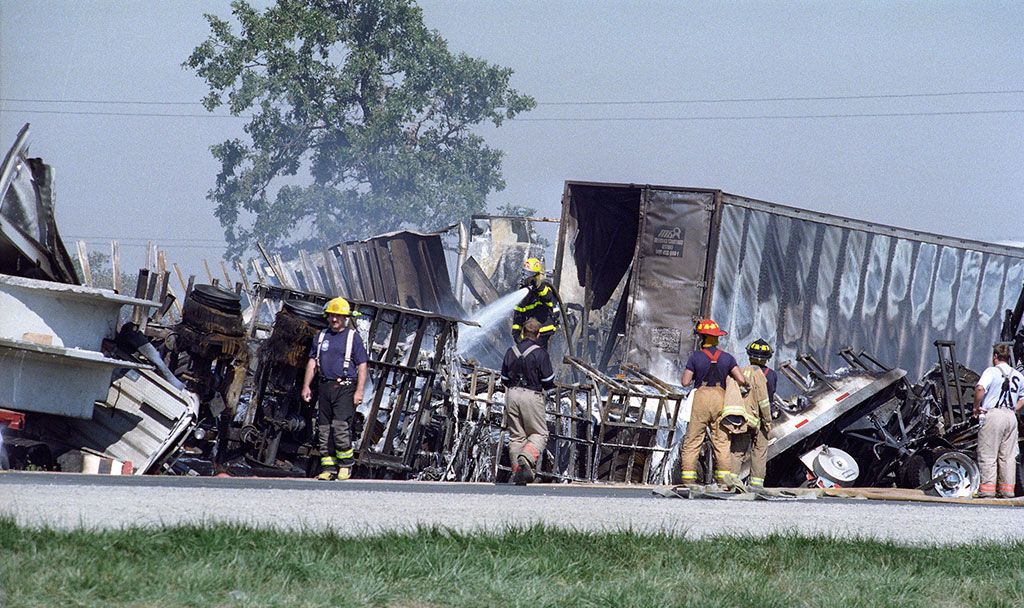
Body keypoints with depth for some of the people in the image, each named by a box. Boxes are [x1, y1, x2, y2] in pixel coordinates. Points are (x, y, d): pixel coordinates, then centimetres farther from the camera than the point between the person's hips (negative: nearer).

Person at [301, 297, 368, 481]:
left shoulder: (353, 337, 1)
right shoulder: (321, 336, 14)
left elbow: (362, 366, -2)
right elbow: (312, 362, 17)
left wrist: (359, 391, -10)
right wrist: (306, 386, 9)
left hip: (345, 388, -5)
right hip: (325, 387, 5)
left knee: (340, 425, -16)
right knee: (324, 429, 2)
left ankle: (346, 465, -4)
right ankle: (328, 468, 5)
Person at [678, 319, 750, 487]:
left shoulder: (695, 357, -6)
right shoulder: (727, 358, 1)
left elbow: (685, 382, -6)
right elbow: (741, 380, -3)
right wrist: (745, 387, 19)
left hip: (701, 399, -2)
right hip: (720, 398, 2)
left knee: (692, 441, 2)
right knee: (722, 441, 7)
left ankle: (688, 477, -4)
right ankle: (724, 477, 1)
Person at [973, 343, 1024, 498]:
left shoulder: (991, 371, -6)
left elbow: (980, 388, -22)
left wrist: (976, 407, -10)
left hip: (992, 414, -5)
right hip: (1011, 416, 5)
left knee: (988, 456, -2)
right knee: (1008, 455, 10)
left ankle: (987, 489, -7)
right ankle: (1007, 490, 9)